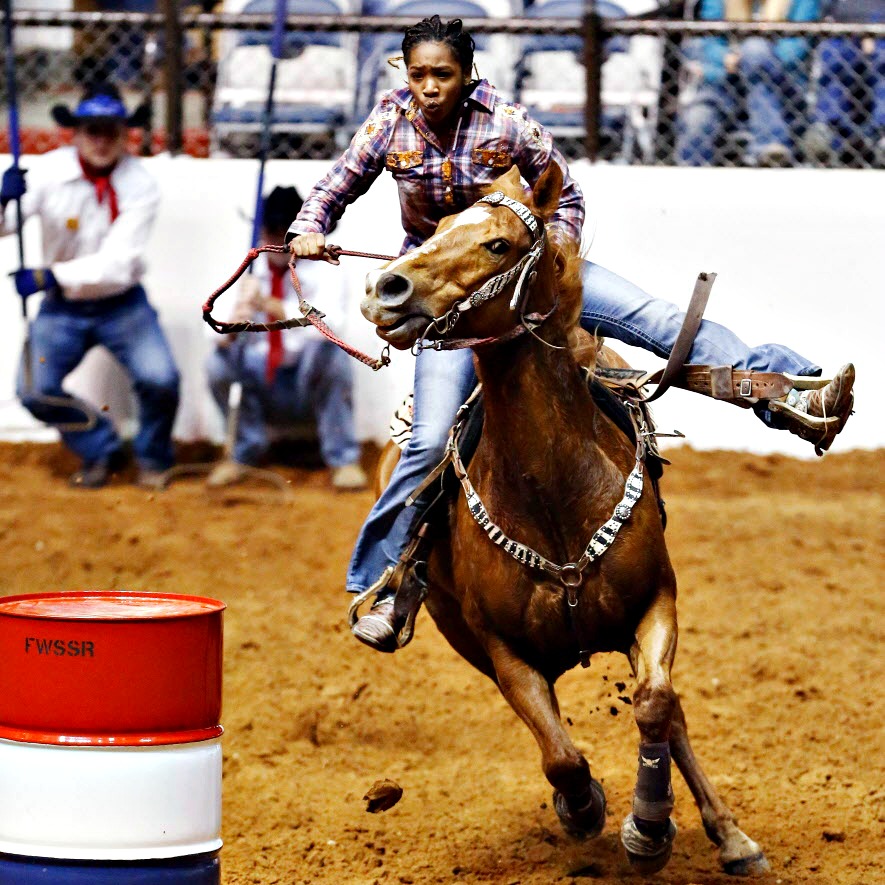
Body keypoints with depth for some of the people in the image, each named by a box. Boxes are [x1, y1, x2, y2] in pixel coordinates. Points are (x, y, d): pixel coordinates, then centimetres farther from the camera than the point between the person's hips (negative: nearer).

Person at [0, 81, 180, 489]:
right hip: (61, 307, 2)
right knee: (34, 391, -14)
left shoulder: (140, 186, -16)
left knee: (160, 380, -22)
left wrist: (48, 277, -35)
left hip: (121, 304, -2)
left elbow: (116, 265, -24)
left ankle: (151, 457, 10)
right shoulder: (51, 171, -12)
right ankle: (100, 451, 14)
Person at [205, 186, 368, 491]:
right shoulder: (245, 274, 0)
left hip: (311, 387, -2)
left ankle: (343, 459, -18)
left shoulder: (322, 273, -8)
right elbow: (216, 334, -10)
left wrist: (267, 304, -42)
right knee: (219, 360, -24)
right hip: (260, 385, 2)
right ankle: (244, 453, -3)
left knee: (327, 350, -32)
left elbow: (328, 321, -30)